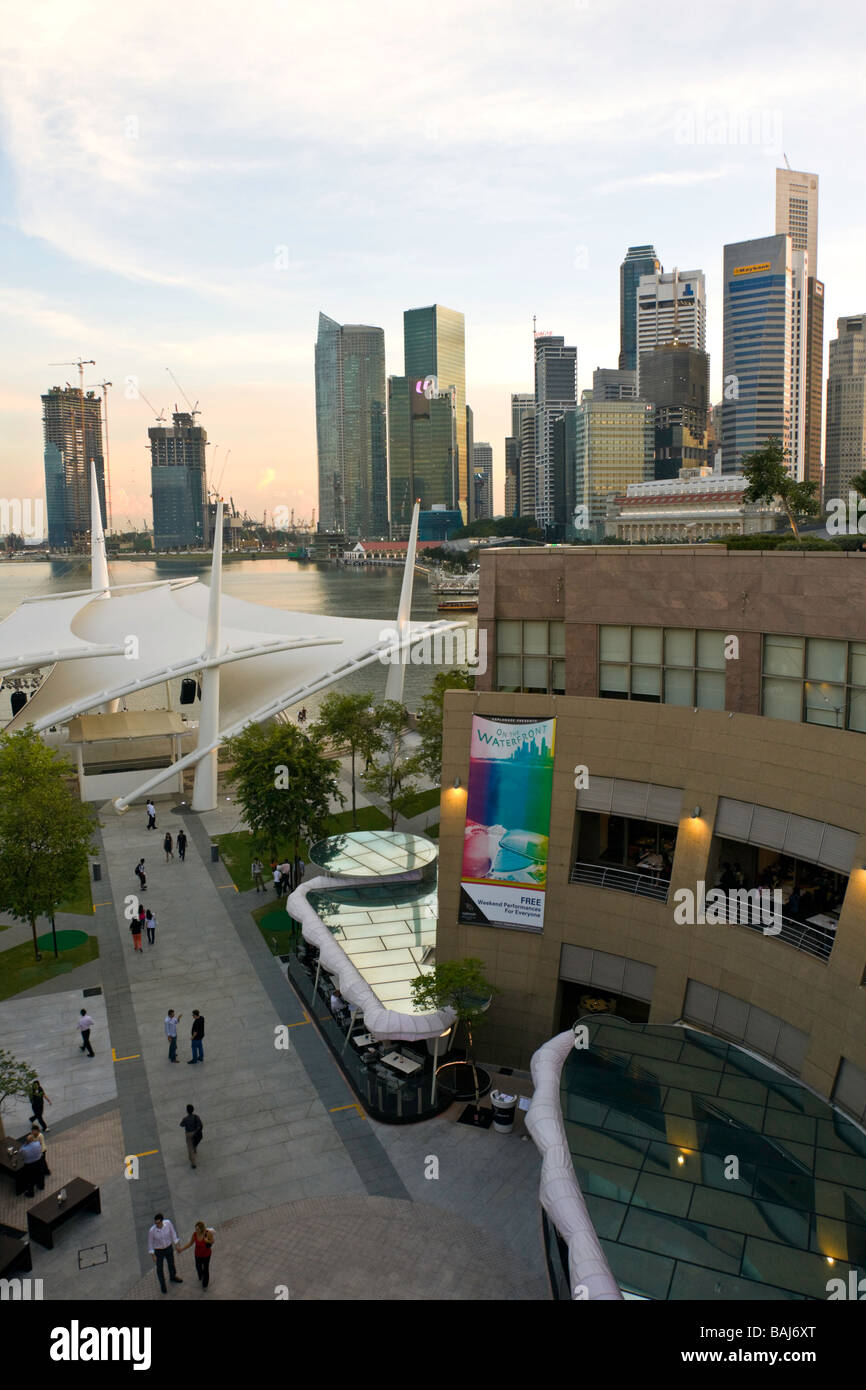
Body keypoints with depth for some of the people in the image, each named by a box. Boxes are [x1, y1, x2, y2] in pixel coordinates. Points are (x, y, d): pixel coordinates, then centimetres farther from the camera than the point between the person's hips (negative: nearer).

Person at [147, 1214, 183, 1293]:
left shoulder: (168, 1223, -28)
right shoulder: (152, 1230, -34)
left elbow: (172, 1233, -10)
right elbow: (150, 1242, -15)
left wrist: (177, 1245, -2)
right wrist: (153, 1255, -8)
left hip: (168, 1247, 3)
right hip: (158, 1250, -3)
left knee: (171, 1263, 27)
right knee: (159, 1268, 20)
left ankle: (173, 1277, 58)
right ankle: (162, 1284, 51)